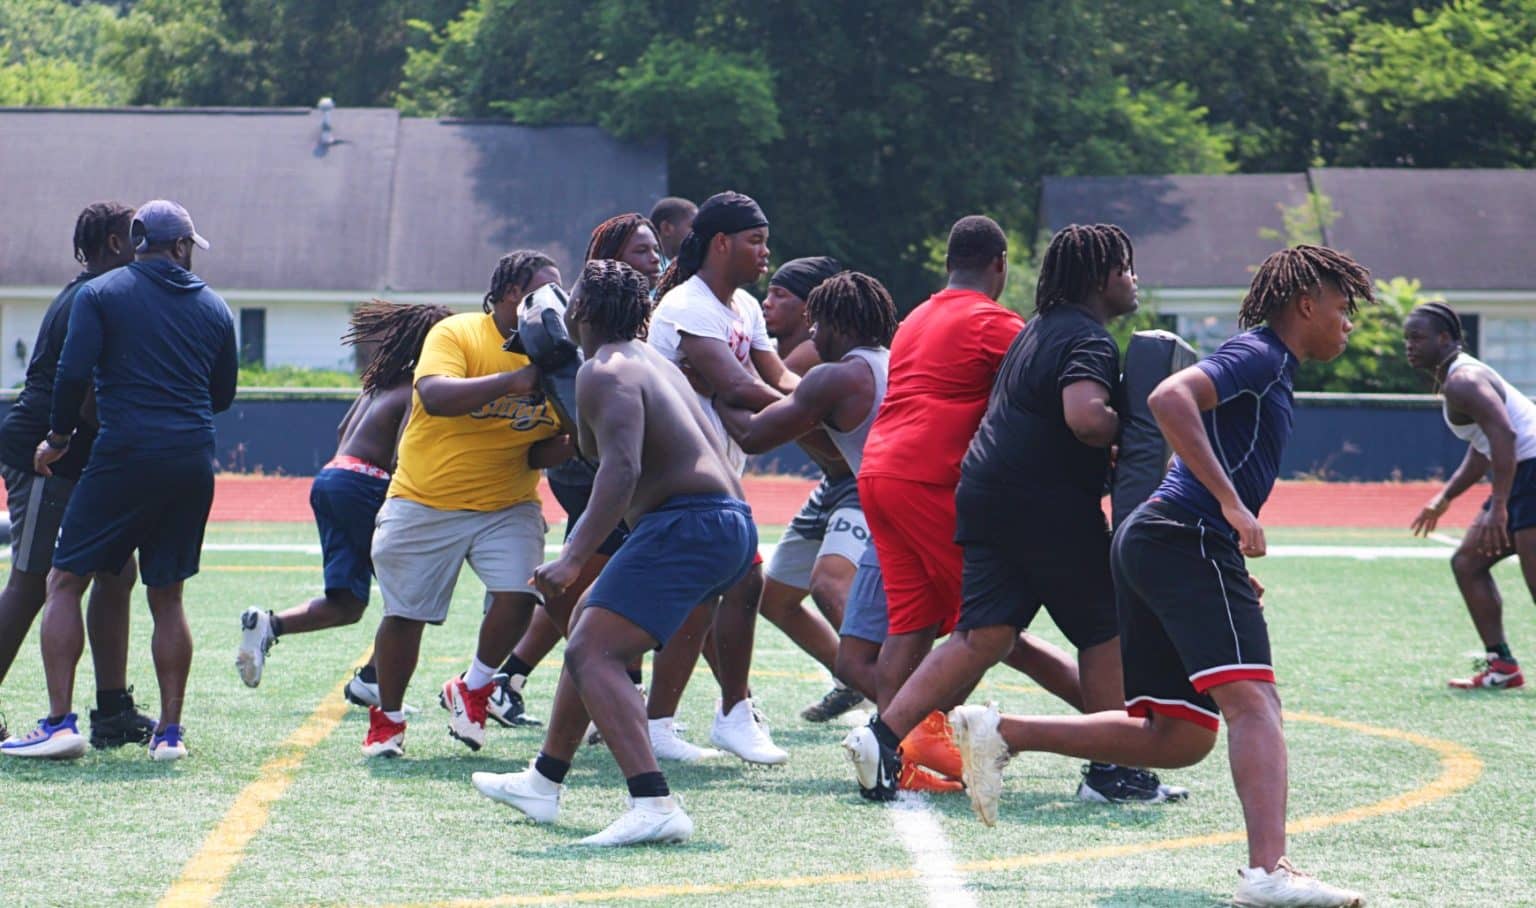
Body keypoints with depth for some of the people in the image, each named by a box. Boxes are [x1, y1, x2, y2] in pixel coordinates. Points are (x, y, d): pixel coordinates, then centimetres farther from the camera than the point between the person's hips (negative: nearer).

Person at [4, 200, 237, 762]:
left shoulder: (100, 294, 2)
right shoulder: (212, 306, 12)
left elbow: (74, 373, -9)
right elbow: (223, 394, 18)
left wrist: (58, 437, 5)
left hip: (125, 455, -4)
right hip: (194, 461, 4)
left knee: (65, 582, 3)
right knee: (167, 597, 12)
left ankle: (60, 722, -9)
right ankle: (170, 731, 9)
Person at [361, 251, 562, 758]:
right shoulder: (456, 334, -12)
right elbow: (435, 396, -30)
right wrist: (512, 381, -37)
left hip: (507, 506, 3)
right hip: (425, 502, -3)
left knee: (518, 593, -18)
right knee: (405, 612, 4)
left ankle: (473, 689, 8)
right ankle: (387, 717, 27)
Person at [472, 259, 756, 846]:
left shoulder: (605, 371, -9)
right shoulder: (652, 360, 22)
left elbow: (621, 469, -24)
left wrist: (574, 557, -30)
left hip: (687, 525, -11)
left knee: (592, 651, -19)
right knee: (588, 622, 25)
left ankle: (654, 806, -35)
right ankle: (543, 784, 34)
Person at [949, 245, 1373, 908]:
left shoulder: (1267, 368, 26)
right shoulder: (1259, 356, -5)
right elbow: (1170, 398, -23)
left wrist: (1233, 573, 27)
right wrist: (1232, 504, -26)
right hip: (1189, 539, -10)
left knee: (1178, 738, 10)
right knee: (1253, 702, -22)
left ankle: (999, 733, 12)